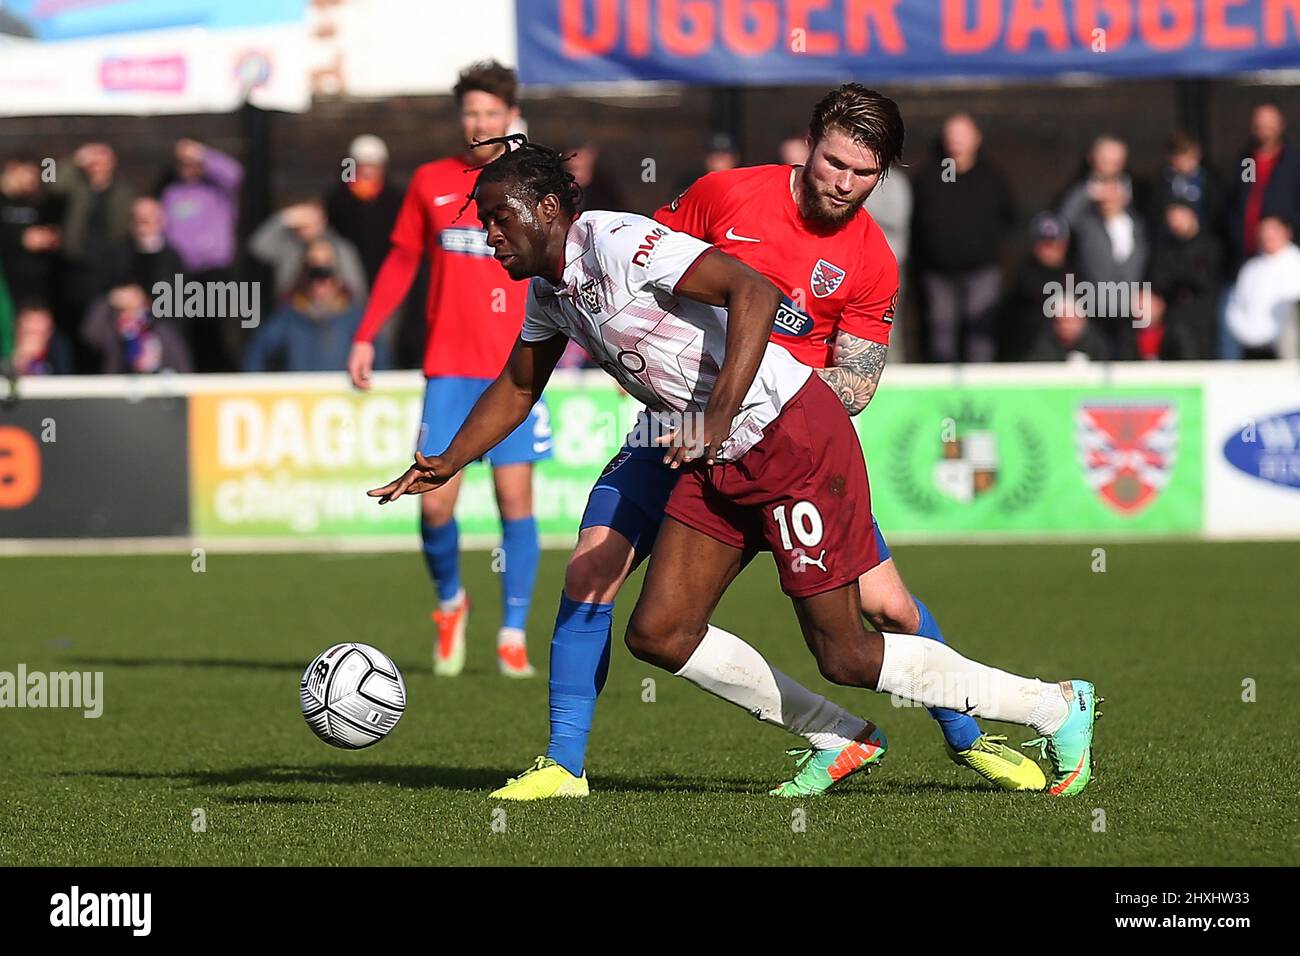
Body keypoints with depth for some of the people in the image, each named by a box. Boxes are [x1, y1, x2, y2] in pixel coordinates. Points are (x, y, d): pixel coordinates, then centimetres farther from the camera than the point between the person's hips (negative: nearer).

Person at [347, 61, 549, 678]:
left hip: (515, 369, -1)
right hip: (448, 369, 1)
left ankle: (514, 637, 4)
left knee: (515, 498, -6)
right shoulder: (430, 182, 8)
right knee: (435, 502, -5)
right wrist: (365, 336, 11)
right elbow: (401, 262, 16)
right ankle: (449, 601, 23)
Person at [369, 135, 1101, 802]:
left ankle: (1056, 707, 8)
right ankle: (841, 740, 16)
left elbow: (754, 292, -30)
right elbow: (519, 385, 26)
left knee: (845, 656, -7)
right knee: (658, 634, 3)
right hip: (721, 465, 10)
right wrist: (449, 463, 13)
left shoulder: (617, 244, -19)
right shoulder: (548, 288, 10)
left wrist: (720, 415, -38)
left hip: (794, 437, -10)